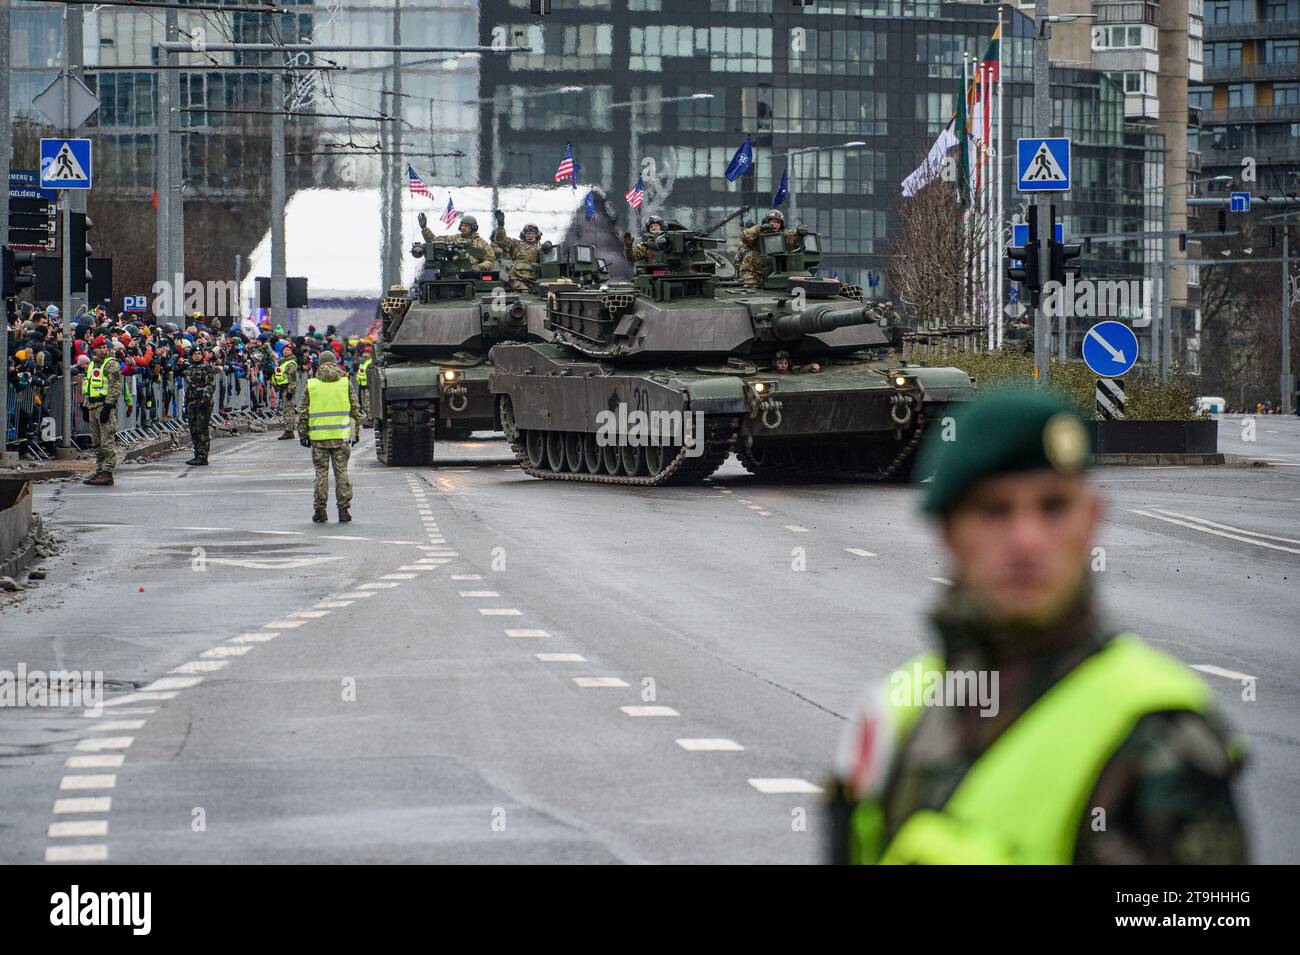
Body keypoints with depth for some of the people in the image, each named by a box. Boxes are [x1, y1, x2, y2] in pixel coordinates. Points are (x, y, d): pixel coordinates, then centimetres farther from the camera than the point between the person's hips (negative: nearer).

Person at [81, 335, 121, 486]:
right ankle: (99, 471, 17)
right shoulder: (92, 365, 19)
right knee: (97, 442, 12)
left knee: (107, 441, -10)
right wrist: (86, 408, 22)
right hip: (93, 406, 9)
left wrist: (108, 406, -19)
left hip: (106, 405, -9)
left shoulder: (111, 365, -7)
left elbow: (116, 388, -14)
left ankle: (107, 473, -11)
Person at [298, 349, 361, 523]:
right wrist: (356, 432, 13)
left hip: (319, 437, 0)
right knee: (342, 472, 5)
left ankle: (320, 510, 6)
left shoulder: (311, 385, 0)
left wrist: (302, 434, 11)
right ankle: (343, 510, 4)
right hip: (341, 437, 0)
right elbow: (355, 410, 5)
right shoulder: (346, 383, 2)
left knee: (321, 473, 6)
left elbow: (304, 413, 2)